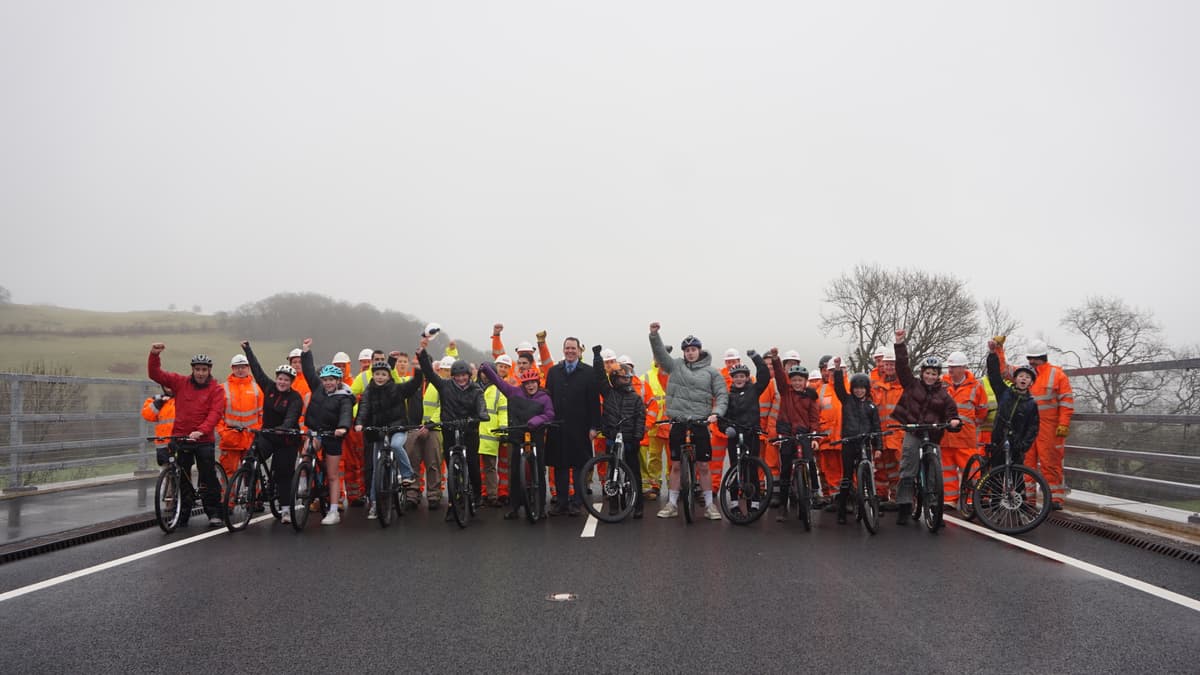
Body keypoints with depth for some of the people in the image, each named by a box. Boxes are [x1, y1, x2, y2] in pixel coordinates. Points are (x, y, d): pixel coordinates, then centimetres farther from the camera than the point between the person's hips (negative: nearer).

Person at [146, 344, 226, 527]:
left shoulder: (216, 390, -2)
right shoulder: (180, 382, 6)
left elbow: (215, 413, -14)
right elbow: (155, 374, 3)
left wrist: (201, 431, -28)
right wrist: (154, 355, -15)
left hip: (204, 440, -3)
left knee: (208, 477, -2)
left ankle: (214, 513, 7)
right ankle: (181, 513, 17)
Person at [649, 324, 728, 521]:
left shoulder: (711, 371, 2)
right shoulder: (676, 365, 8)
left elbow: (722, 395, -2)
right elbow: (660, 353, -2)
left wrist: (716, 412, -18)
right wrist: (654, 335, -19)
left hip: (700, 423, -2)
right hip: (678, 422, 2)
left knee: (703, 465, 2)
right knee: (676, 465, 9)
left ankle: (709, 504, 13)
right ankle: (672, 504, 17)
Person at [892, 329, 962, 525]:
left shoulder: (943, 395, 10)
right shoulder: (913, 385, 7)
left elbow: (951, 414, 8)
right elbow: (902, 367, -2)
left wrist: (954, 422, -16)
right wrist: (900, 345, -11)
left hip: (933, 436, 2)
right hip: (913, 432, -2)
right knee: (907, 470, -10)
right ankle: (904, 506, -8)